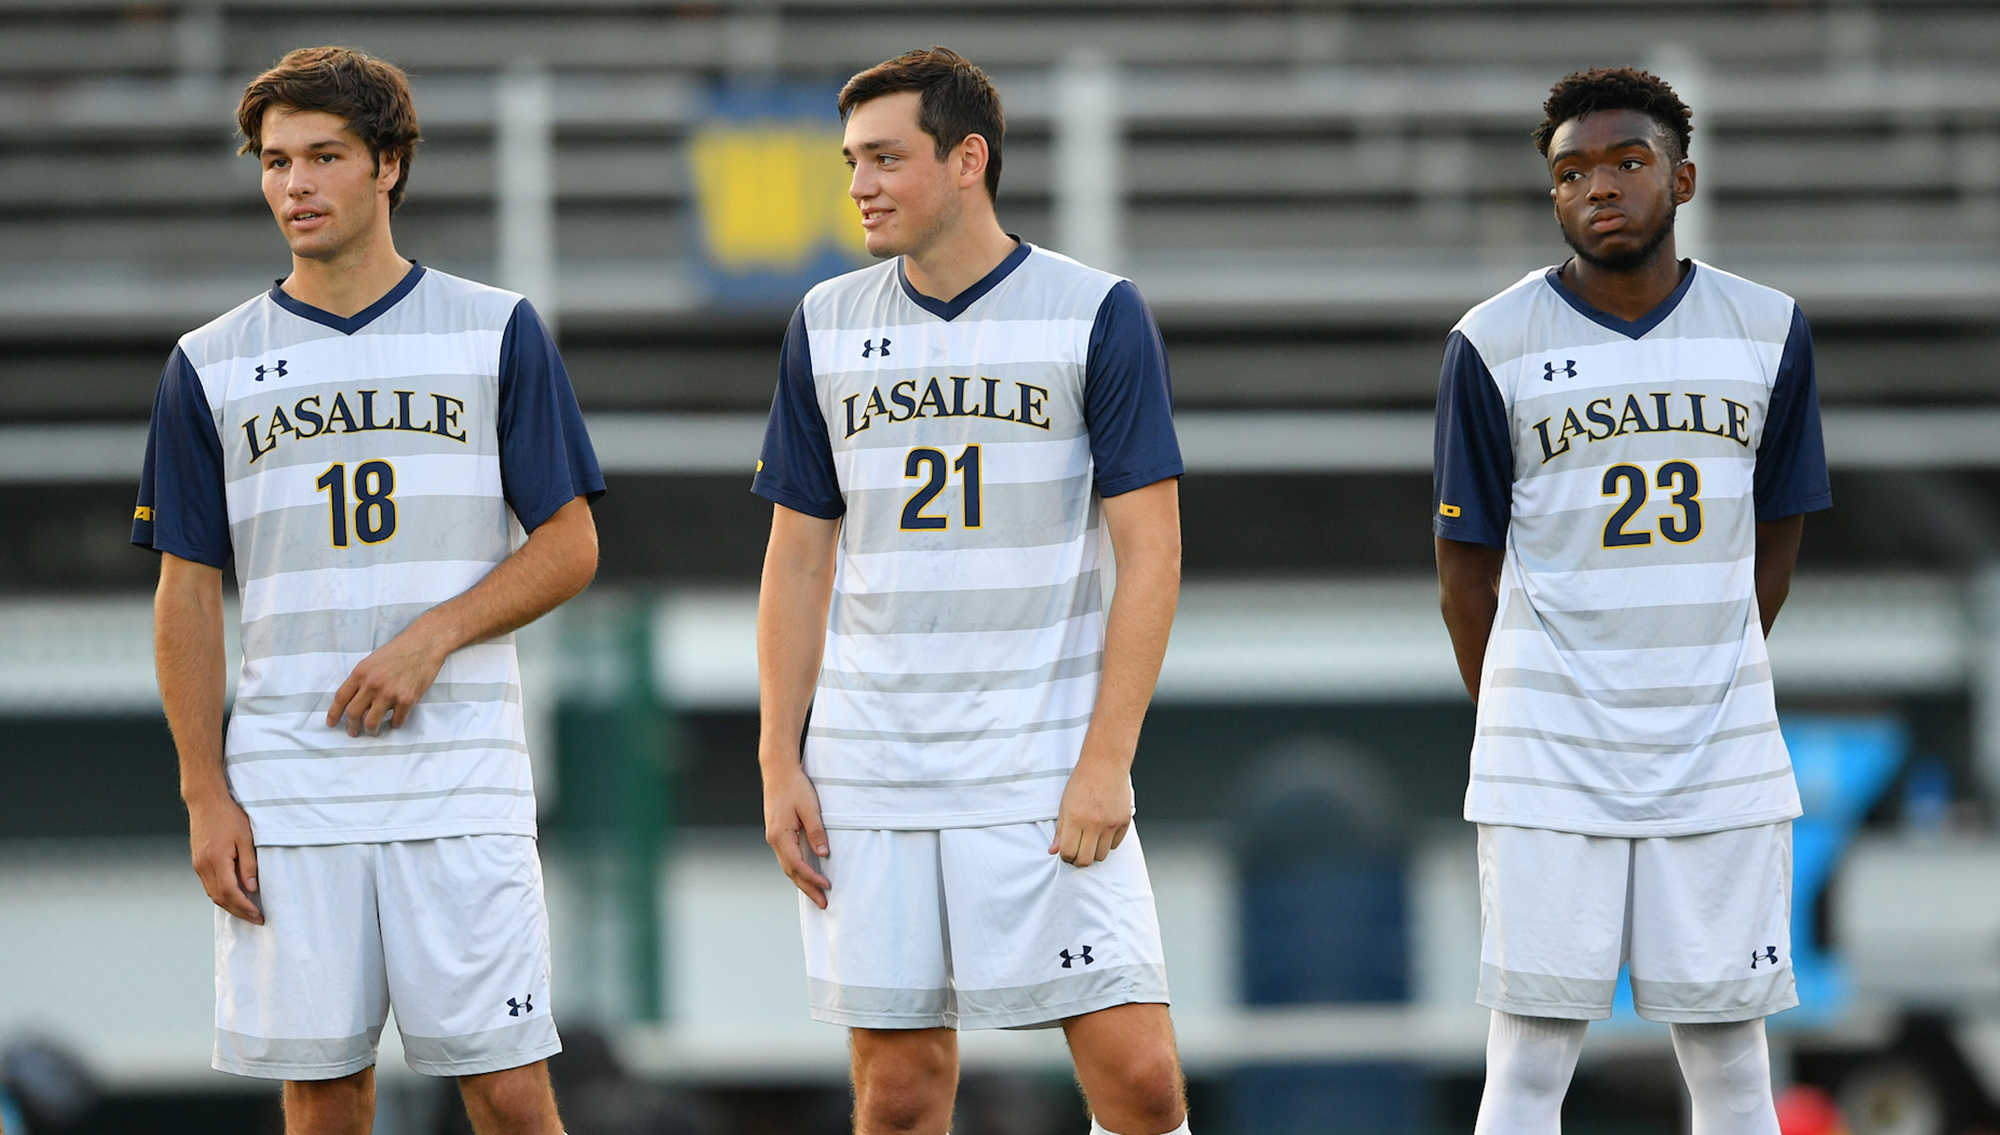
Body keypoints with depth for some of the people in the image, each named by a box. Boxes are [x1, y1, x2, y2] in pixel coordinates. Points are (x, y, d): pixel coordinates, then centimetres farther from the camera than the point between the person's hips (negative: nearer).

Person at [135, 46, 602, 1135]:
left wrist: (434, 636, -10)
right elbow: (188, 596, 9)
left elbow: (569, 545, 5)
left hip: (462, 775, -1)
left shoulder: (497, 332, 6)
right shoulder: (210, 366, 8)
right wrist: (205, 795, 0)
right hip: (285, 789, 1)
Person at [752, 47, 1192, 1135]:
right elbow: (799, 555, 14)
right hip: (869, 776, 3)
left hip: (1047, 771, -3)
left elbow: (1149, 551, -4)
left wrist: (1105, 759, -12)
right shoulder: (827, 323, 10)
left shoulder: (1097, 314, -2)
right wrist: (779, 762, 6)